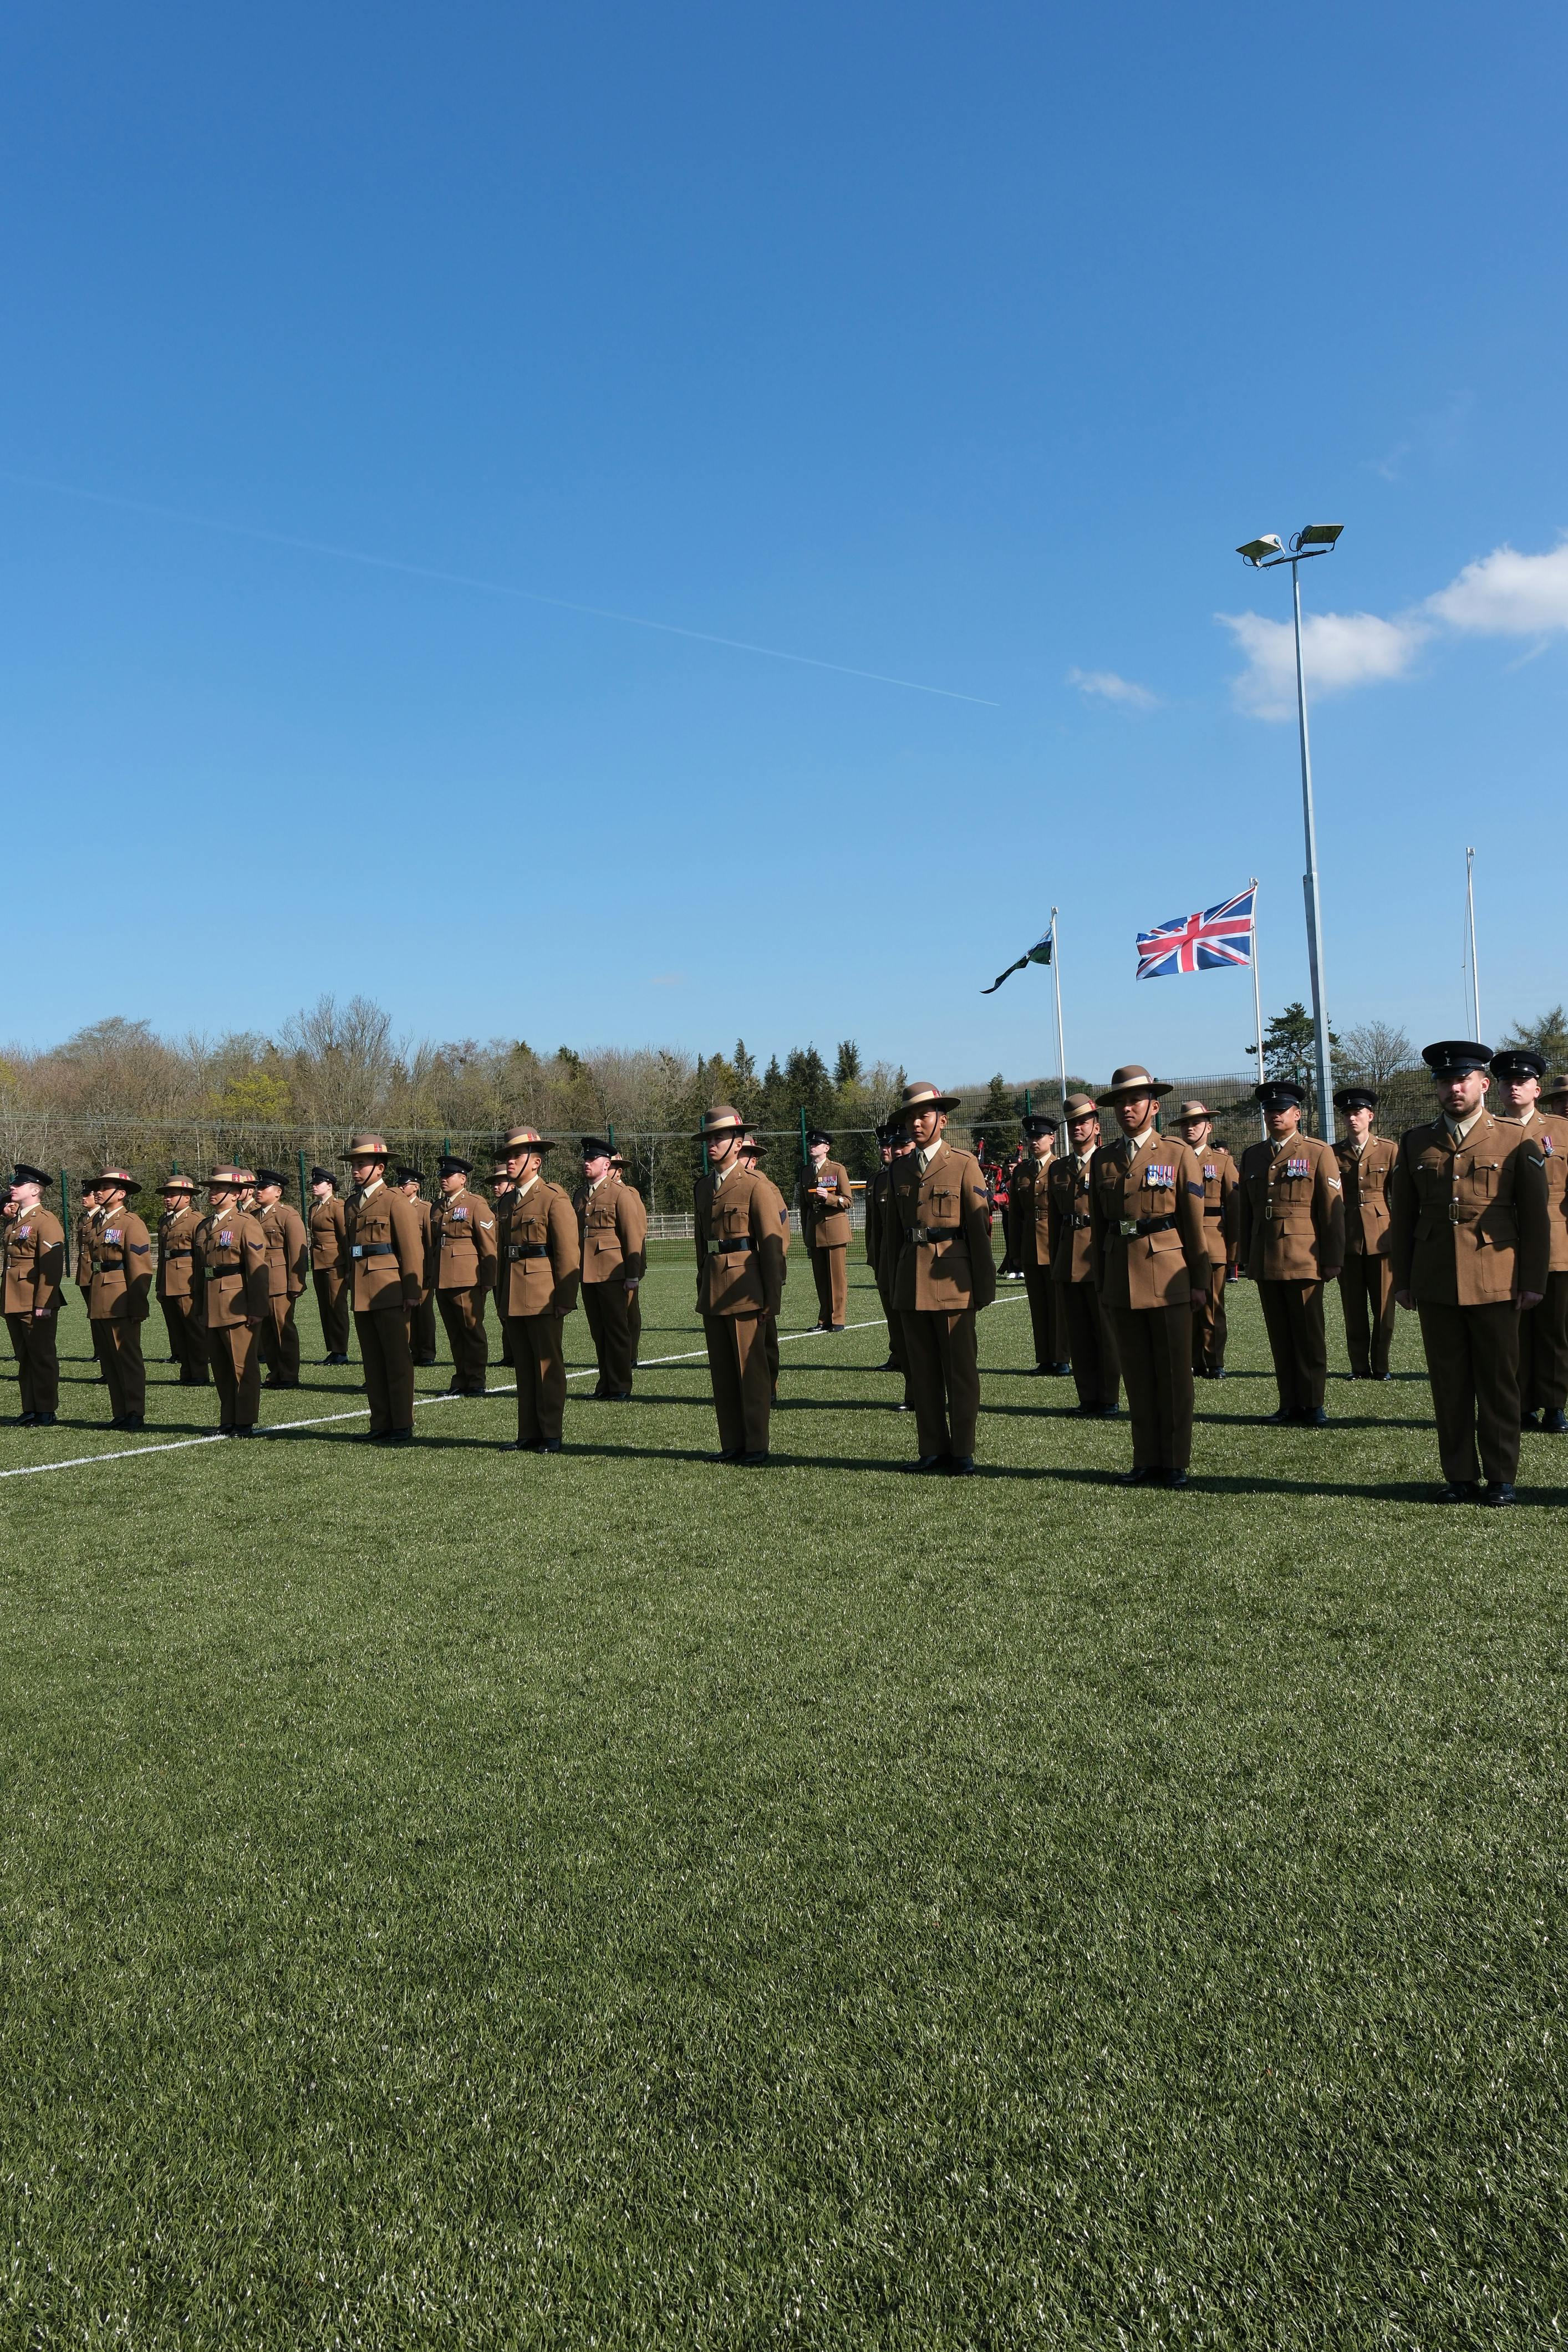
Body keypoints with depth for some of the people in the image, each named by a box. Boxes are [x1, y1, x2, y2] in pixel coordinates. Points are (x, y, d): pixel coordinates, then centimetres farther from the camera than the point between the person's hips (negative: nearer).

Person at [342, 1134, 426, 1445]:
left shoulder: (396, 1201, -5)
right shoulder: (351, 1204, 16)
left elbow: (412, 1250, -9)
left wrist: (412, 1292, -14)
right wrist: (351, 1287, 18)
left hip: (389, 1292, -7)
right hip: (362, 1295, 7)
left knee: (397, 1359, -3)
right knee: (372, 1361, 10)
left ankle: (402, 1427, 1)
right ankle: (380, 1425, 16)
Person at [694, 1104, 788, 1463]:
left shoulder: (756, 1185, -7)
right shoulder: (702, 1187, 14)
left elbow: (773, 1244, -9)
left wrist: (772, 1297, -12)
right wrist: (703, 1288, 17)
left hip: (745, 1289, -7)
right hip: (713, 1291, 7)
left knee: (751, 1368, -1)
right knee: (721, 1371, 10)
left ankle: (756, 1446, 7)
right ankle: (732, 1444, 18)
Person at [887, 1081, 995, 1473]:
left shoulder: (964, 1164, -2)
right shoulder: (902, 1171, 13)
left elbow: (980, 1227, -6)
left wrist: (984, 1286, -9)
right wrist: (895, 1285, 14)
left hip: (952, 1281, -5)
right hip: (912, 1284, 5)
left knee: (961, 1370, 1)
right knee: (922, 1370, 9)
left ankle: (962, 1452, 8)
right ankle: (933, 1448, 17)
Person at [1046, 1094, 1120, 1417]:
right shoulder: (1057, 1168, 15)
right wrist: (1055, 1261, 11)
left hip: (1102, 1259, -5)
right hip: (1068, 1264, 5)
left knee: (1106, 1331, 1)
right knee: (1078, 1333, 7)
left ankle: (1108, 1400, 9)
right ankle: (1089, 1399, 15)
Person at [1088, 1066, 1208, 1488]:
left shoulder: (1178, 1154, 1)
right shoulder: (1102, 1160, 10)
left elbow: (1195, 1224, 0)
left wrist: (1200, 1281, -3)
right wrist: (1101, 1284, 11)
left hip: (1168, 1278, -3)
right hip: (1121, 1281, 3)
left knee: (1174, 1373, 1)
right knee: (1137, 1374, 7)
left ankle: (1175, 1463, 9)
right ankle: (1147, 1460, 15)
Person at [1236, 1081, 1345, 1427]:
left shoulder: (1319, 1152, 1)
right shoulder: (1252, 1156, 14)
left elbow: (1333, 1209, -3)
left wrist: (1332, 1259, -7)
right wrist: (1244, 1256, 13)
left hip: (1304, 1260, -4)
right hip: (1265, 1263, 4)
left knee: (1309, 1335, 1)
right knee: (1280, 1337, 8)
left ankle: (1313, 1405, 9)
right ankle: (1290, 1404, 15)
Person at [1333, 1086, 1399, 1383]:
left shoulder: (1389, 1150, 3)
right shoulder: (1333, 1154, 6)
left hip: (1380, 1237, -1)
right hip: (1346, 1238, 1)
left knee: (1383, 1306, 2)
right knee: (1353, 1308, 6)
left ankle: (1380, 1366, 13)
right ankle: (1359, 1366, 14)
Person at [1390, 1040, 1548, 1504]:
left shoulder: (1516, 1140, 3)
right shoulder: (1415, 1143, 10)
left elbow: (1535, 1216, 2)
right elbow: (1403, 1217, 12)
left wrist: (1533, 1282, -2)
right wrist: (1402, 1279, 8)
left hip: (1496, 1283, -2)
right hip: (1435, 1285, 2)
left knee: (1499, 1383, 3)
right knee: (1449, 1383, 6)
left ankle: (1501, 1478, 14)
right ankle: (1460, 1476, 15)